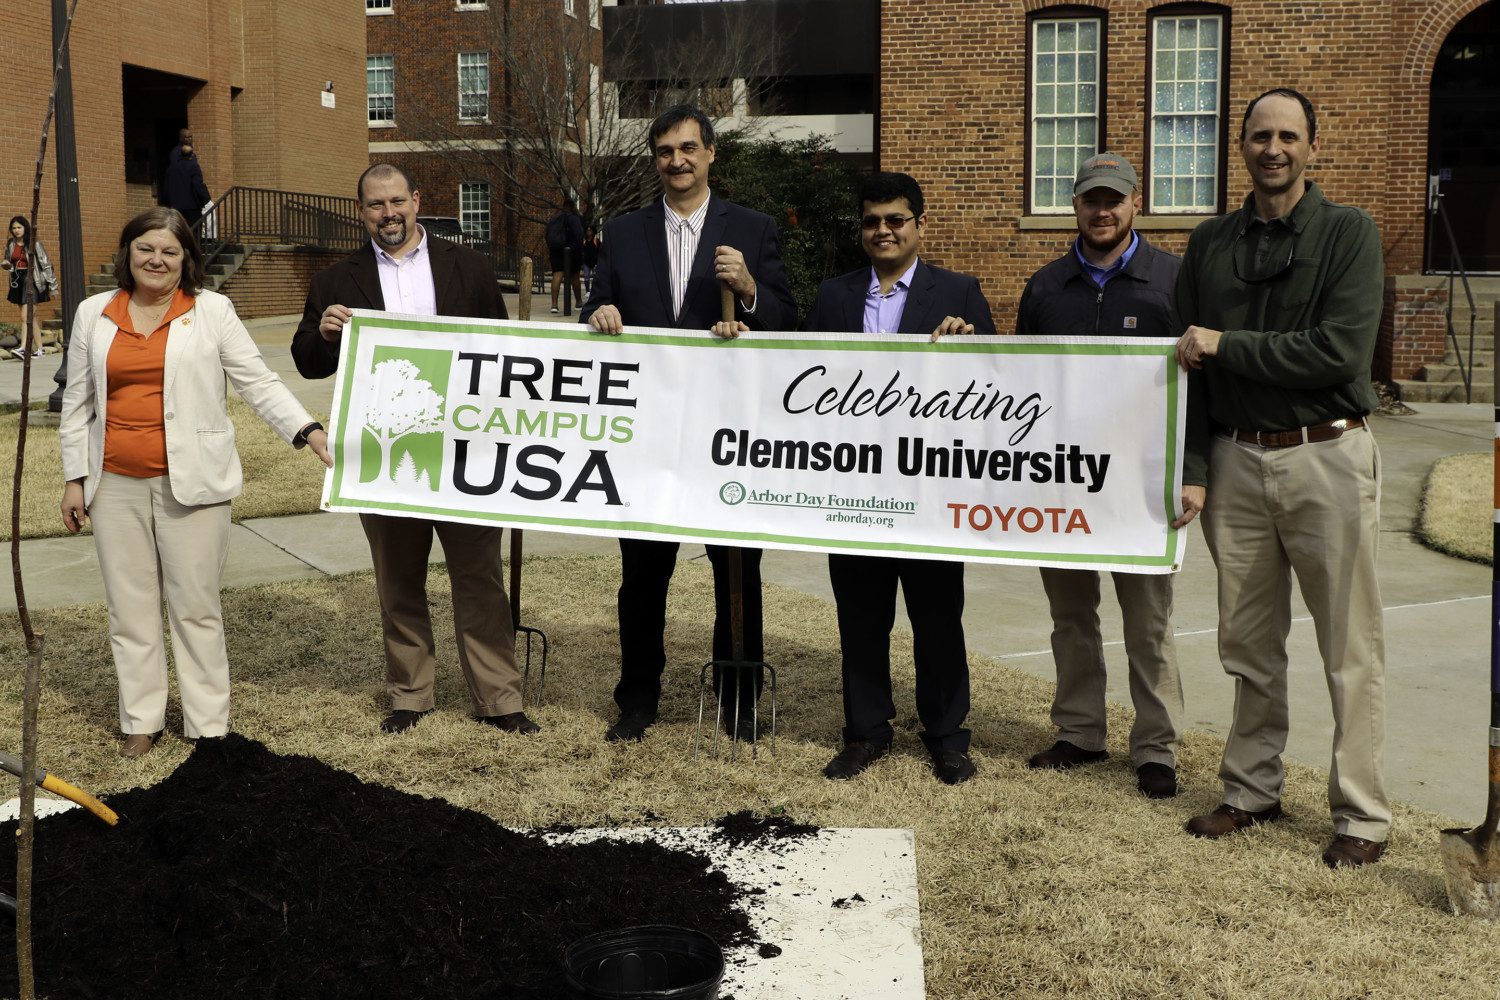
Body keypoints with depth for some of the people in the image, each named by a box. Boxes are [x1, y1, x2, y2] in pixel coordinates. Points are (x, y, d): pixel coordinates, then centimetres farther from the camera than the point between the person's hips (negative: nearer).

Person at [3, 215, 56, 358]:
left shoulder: (34, 244, -7)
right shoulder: (10, 244, 9)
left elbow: (45, 264, -3)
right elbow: (9, 263, 22)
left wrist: (51, 284, -3)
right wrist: (5, 264, -2)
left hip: (31, 280, -6)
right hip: (17, 281, 6)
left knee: (25, 316, -17)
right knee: (31, 317, 10)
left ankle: (23, 348, -25)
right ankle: (38, 348, 15)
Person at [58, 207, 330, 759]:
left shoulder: (212, 311, 0)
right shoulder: (94, 314, 9)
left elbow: (258, 382, -4)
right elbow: (78, 402, 13)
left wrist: (310, 432, -17)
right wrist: (74, 478, 9)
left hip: (191, 482, -3)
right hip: (116, 485, 3)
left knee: (196, 605, 3)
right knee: (130, 606, 9)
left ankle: (207, 724, 12)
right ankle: (141, 720, 21)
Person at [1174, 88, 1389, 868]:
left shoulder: (1349, 234, -4)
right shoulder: (1210, 243, 9)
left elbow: (1341, 351, -16)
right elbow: (1189, 357, 11)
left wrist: (1226, 347, -13)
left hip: (1327, 458, -4)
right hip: (1236, 459, 4)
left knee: (1349, 649, 2)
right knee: (1248, 642, 13)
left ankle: (1362, 815, 12)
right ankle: (1252, 790, 27)